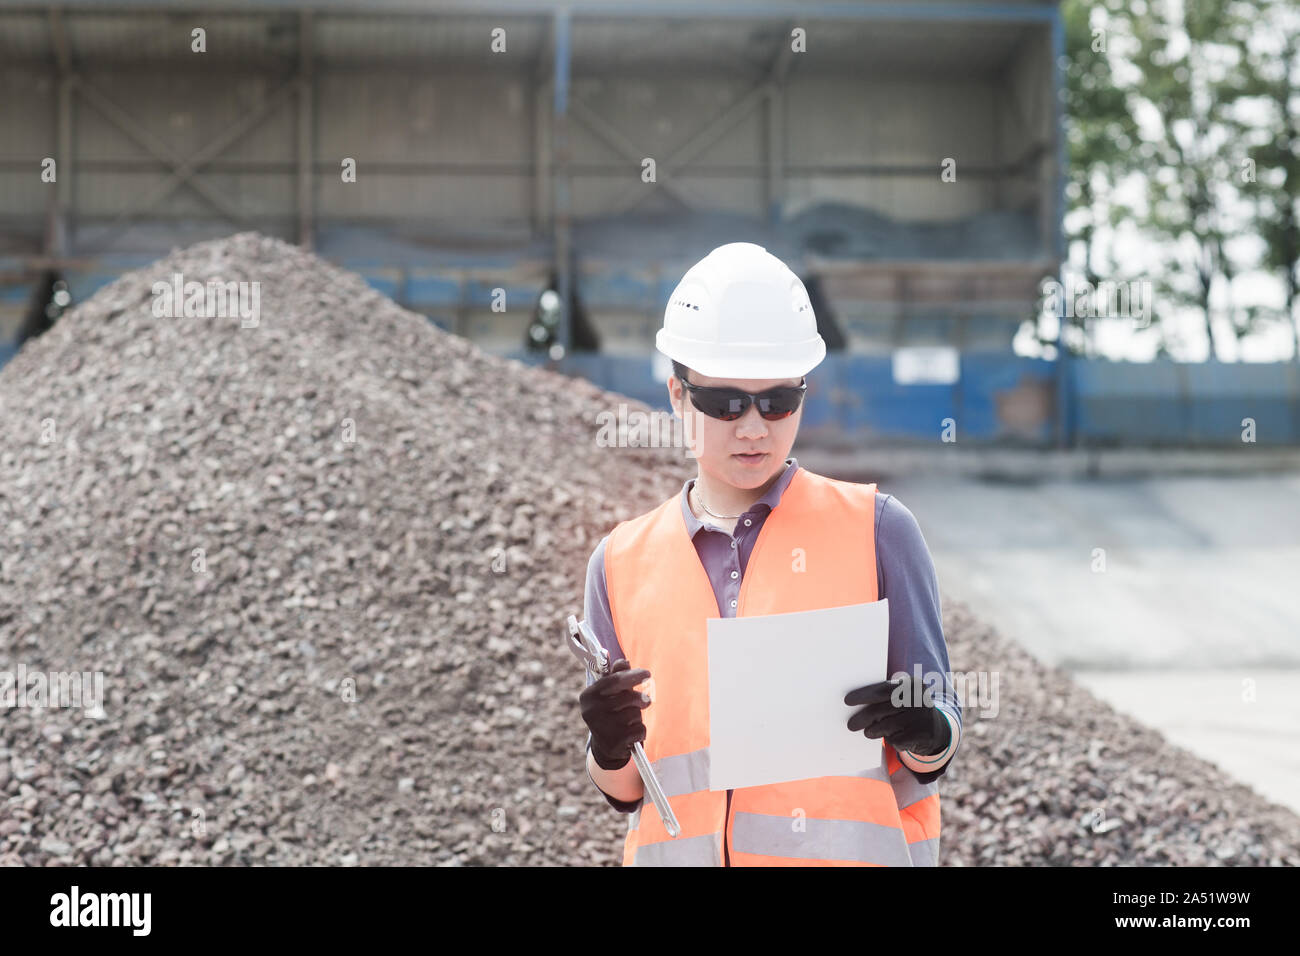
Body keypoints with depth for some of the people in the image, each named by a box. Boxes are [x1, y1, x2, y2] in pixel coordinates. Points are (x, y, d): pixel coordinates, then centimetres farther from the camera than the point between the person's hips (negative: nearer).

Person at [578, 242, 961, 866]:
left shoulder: (876, 529, 5)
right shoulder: (621, 562, 10)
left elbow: (935, 749, 9)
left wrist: (923, 734, -12)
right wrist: (611, 751, -5)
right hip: (679, 851, 2)